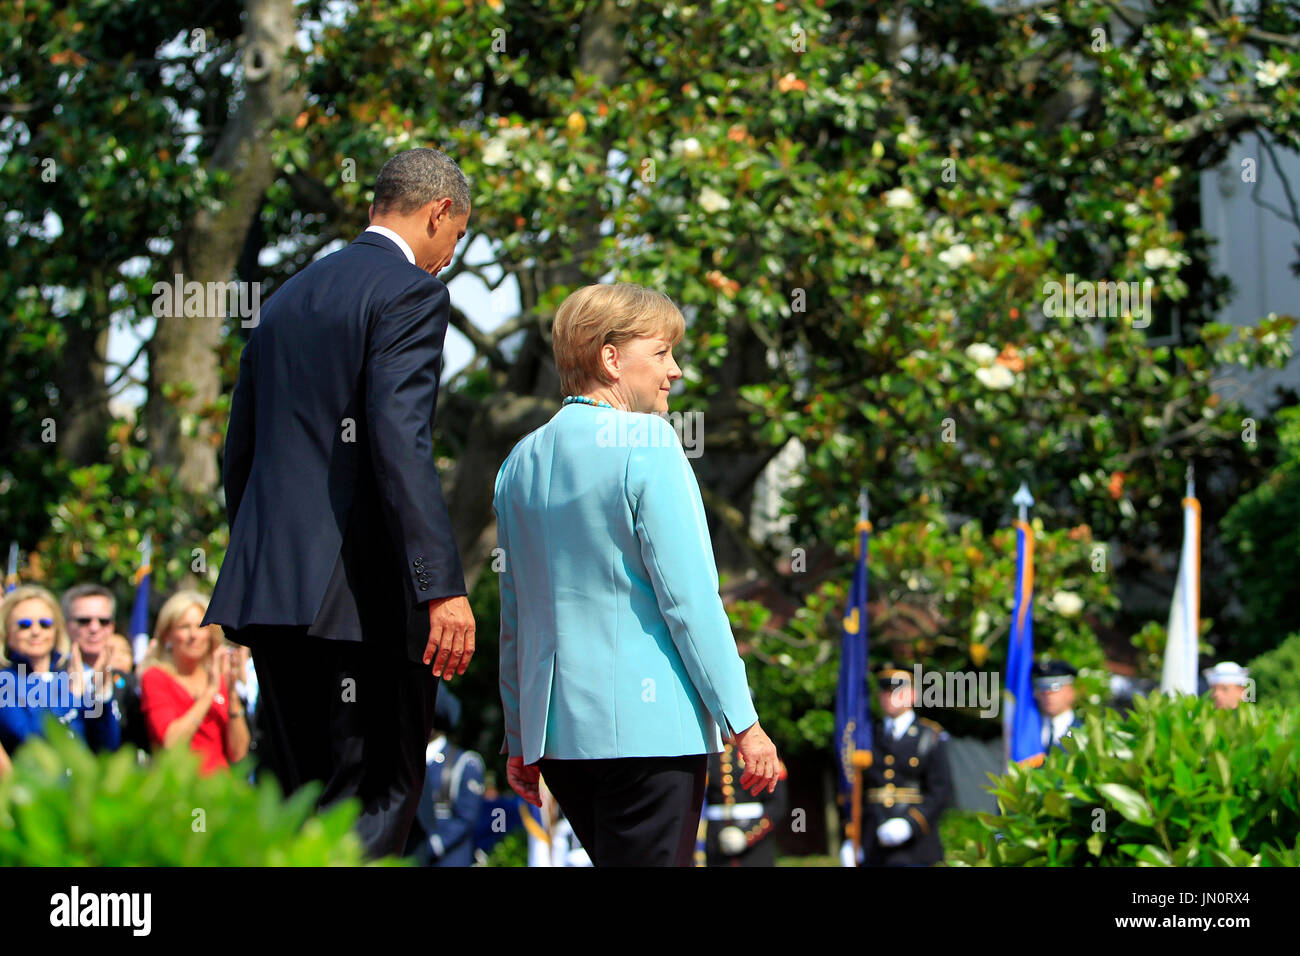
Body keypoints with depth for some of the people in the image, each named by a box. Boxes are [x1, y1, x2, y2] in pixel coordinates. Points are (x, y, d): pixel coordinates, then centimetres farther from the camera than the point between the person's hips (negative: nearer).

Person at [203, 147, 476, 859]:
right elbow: (400, 442, -19)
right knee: (377, 799, -6)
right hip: (361, 588, -8)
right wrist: (443, 586, -23)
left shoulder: (286, 300, 20)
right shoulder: (410, 294, -6)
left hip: (270, 586, 8)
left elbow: (240, 454, 22)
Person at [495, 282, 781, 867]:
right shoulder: (646, 444, -10)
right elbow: (689, 596, -14)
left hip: (554, 729, 7)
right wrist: (743, 722, -10)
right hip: (649, 725, -7)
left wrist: (520, 740, 21)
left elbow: (514, 614, 15)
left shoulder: (521, 461, 12)